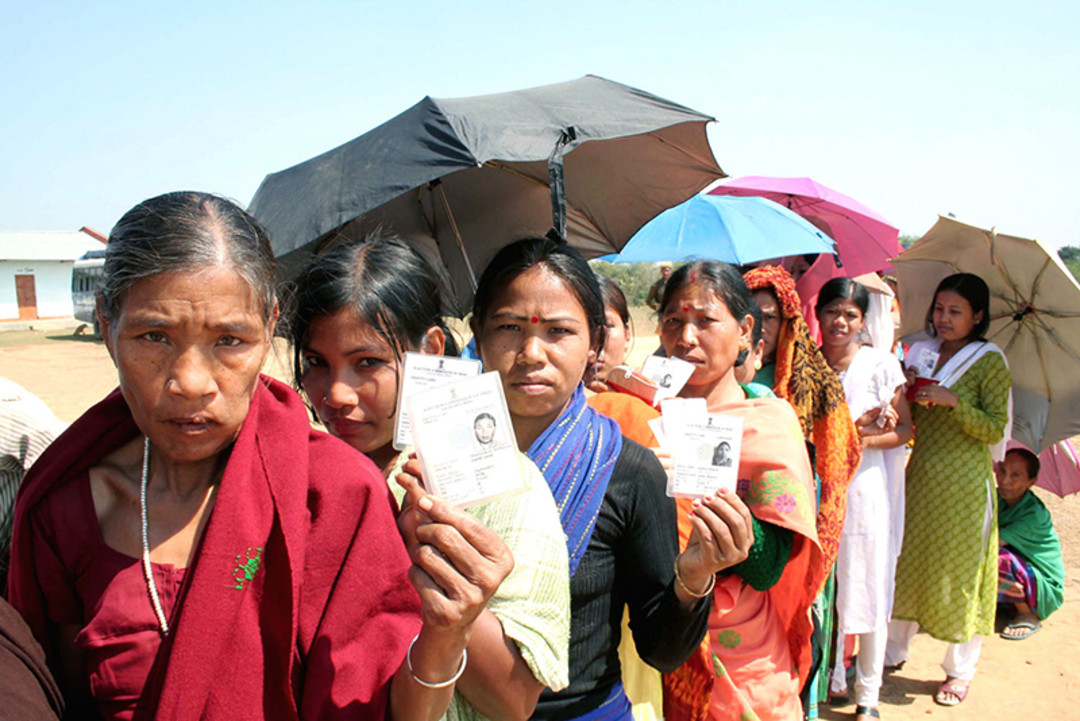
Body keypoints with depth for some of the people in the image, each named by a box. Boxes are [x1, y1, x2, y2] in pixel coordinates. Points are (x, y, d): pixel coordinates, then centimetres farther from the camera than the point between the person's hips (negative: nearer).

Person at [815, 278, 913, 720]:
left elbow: (905, 430, -2)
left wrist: (863, 439, -19)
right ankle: (833, 679, 33)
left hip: (864, 488, -2)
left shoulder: (881, 364, -5)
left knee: (867, 592, 5)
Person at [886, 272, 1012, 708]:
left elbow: (995, 430, -10)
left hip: (963, 483, -5)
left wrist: (953, 401, -22)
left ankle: (960, 670, 22)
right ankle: (894, 651, 28)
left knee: (960, 572, 4)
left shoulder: (989, 361, -6)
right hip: (919, 475, 5)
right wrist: (906, 391, -7)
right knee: (905, 562, 12)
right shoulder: (920, 353, 8)